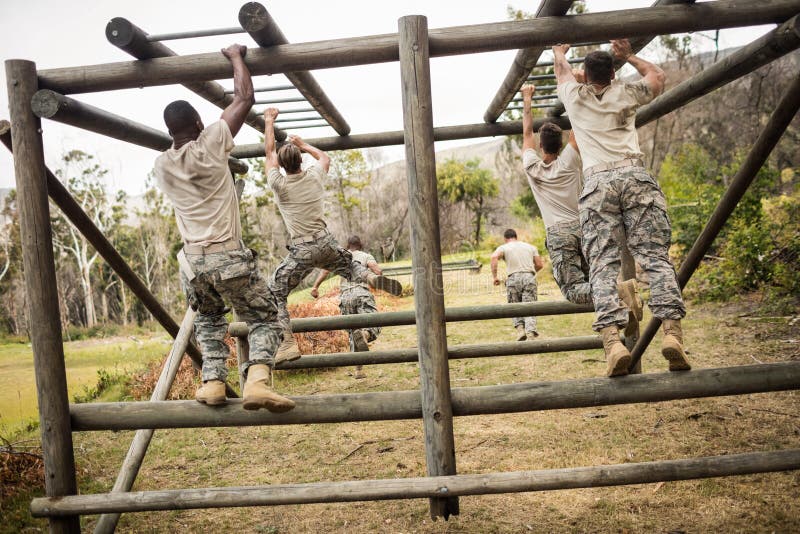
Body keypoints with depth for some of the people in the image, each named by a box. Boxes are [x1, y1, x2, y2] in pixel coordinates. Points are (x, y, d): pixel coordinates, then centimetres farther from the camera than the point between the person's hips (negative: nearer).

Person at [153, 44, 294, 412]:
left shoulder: (162, 166, 8)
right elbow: (245, 97, 1)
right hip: (229, 257, -4)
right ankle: (257, 380, -16)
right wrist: (236, 56, 14)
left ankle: (213, 381, 13)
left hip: (192, 261, 5)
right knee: (264, 319, 9)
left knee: (208, 320, 29)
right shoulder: (210, 144, -6)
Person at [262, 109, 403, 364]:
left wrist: (269, 122, 21)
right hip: (327, 243, 4)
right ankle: (373, 277, -5)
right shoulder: (314, 176, 0)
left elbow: (269, 152, 8)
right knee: (351, 266, 30)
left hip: (302, 251, -4)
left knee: (273, 294, 4)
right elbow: (325, 157, 25)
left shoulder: (279, 185, -8)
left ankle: (287, 343, -11)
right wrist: (303, 145, 36)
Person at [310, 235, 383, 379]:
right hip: (362, 293, -3)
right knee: (374, 327, -6)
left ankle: (359, 369, 3)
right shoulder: (366, 256, 16)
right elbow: (377, 270, -5)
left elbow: (326, 269, 5)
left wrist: (315, 286, 0)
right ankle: (364, 334, -42)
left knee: (353, 333, 9)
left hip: (345, 297, 3)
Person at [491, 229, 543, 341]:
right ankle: (531, 334, -16)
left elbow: (494, 257, -10)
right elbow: (539, 264, 16)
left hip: (513, 278, -1)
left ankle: (520, 329, -5)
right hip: (529, 277, 2)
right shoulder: (531, 247, 22)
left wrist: (494, 276, -7)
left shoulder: (503, 247, 12)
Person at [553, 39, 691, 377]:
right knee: (655, 256, -5)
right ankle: (672, 332, -22)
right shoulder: (625, 94, 20)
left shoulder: (575, 96, 21)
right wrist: (628, 55, 50)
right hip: (635, 175, 1)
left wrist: (559, 51, 66)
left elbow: (562, 70, 46)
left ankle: (613, 341, -30)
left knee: (603, 263, -11)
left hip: (597, 182, -1)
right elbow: (657, 75, 44)